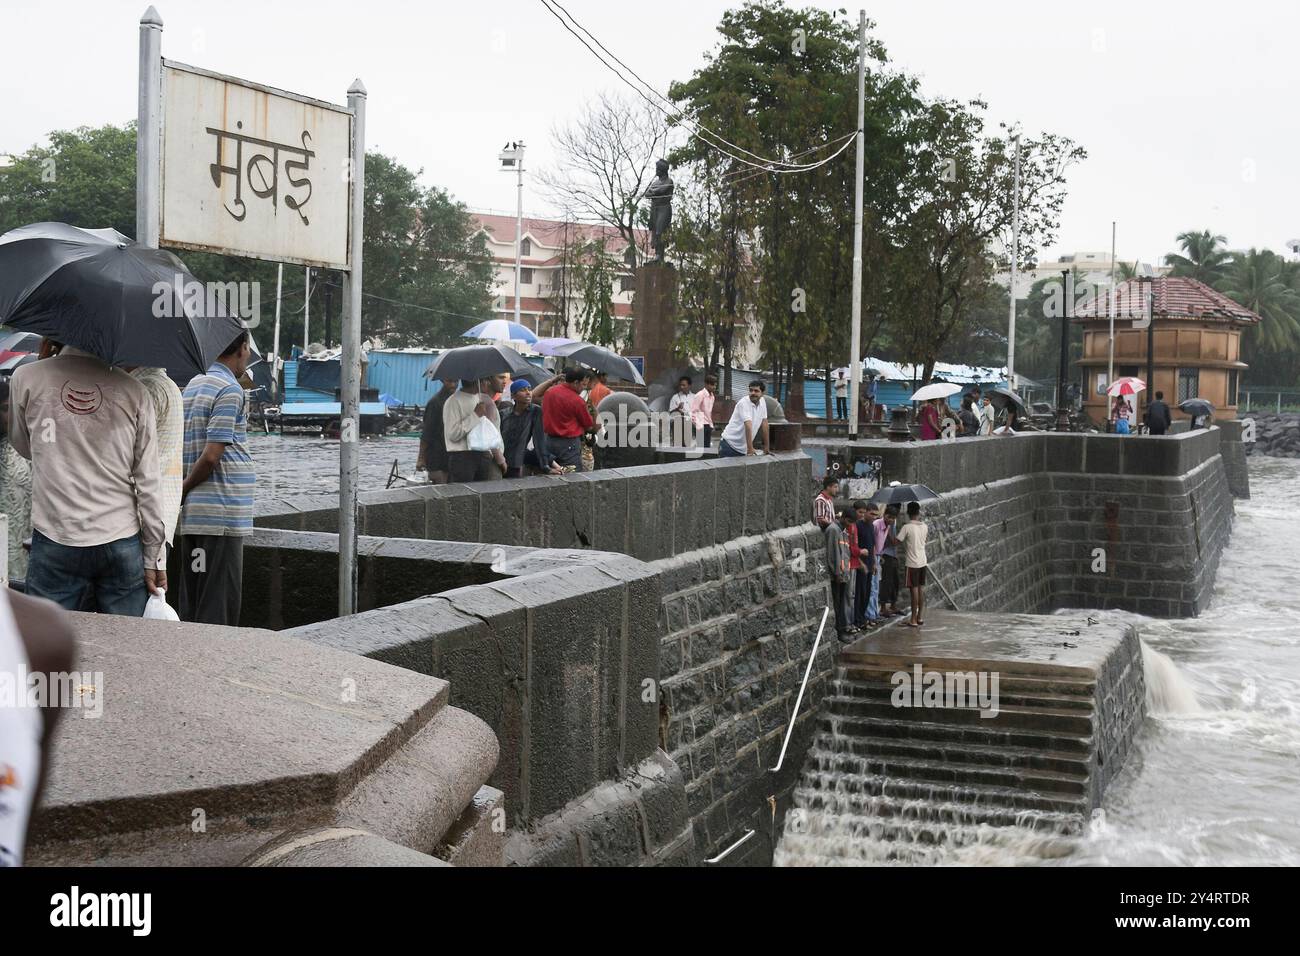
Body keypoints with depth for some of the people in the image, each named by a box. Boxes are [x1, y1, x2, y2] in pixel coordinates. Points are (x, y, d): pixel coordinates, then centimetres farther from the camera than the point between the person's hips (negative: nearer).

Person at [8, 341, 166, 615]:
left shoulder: (26, 379, 0)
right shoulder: (133, 390, 1)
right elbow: (149, 483, -1)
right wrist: (155, 558, 4)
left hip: (53, 544, 0)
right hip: (122, 543, 1)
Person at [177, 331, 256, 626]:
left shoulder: (192, 386, 15)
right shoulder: (231, 390, -12)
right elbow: (212, 456, -17)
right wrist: (182, 492, -5)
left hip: (193, 513, 8)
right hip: (222, 513, -8)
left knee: (190, 606, 13)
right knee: (218, 612, -4)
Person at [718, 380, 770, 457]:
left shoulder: (762, 402, 5)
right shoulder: (744, 403, -17)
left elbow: (764, 424, 10)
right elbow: (748, 426, -25)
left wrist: (767, 447, 10)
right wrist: (750, 450, -33)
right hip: (729, 445, -6)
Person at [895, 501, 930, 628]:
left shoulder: (906, 528, -17)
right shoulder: (924, 526, 3)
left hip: (912, 563, -6)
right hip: (922, 561, 6)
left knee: (914, 590, -4)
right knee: (921, 589, 12)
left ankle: (914, 620, -1)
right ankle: (920, 617, 18)